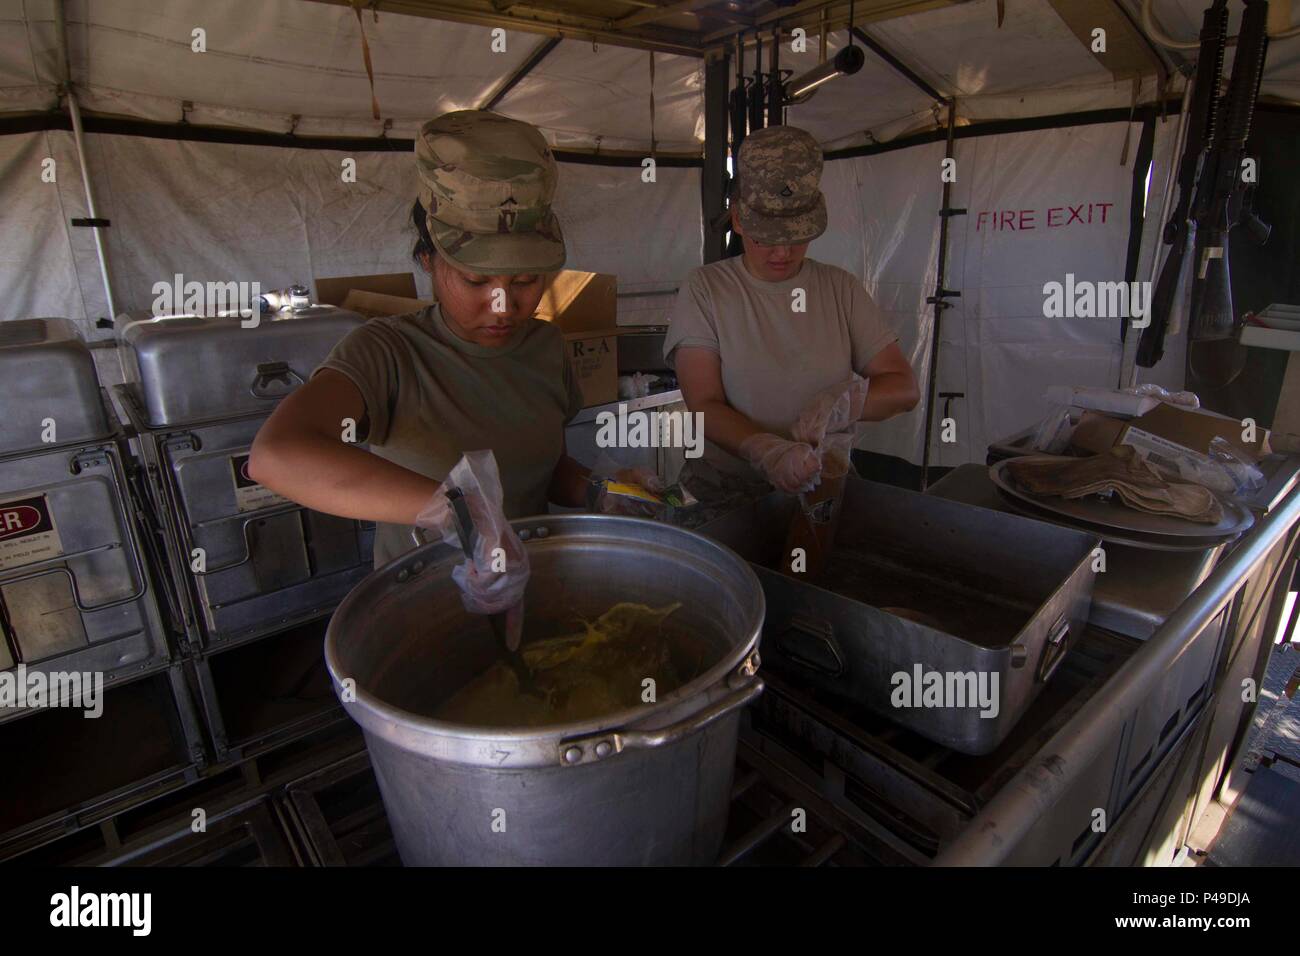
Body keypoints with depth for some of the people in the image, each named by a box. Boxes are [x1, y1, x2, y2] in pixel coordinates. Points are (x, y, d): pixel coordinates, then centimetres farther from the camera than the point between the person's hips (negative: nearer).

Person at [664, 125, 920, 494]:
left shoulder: (841, 288, 6)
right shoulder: (705, 287, -2)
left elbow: (904, 388, 2)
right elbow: (704, 405, -9)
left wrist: (838, 402, -18)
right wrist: (768, 452, -27)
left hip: (826, 479, 1)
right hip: (724, 485, 0)